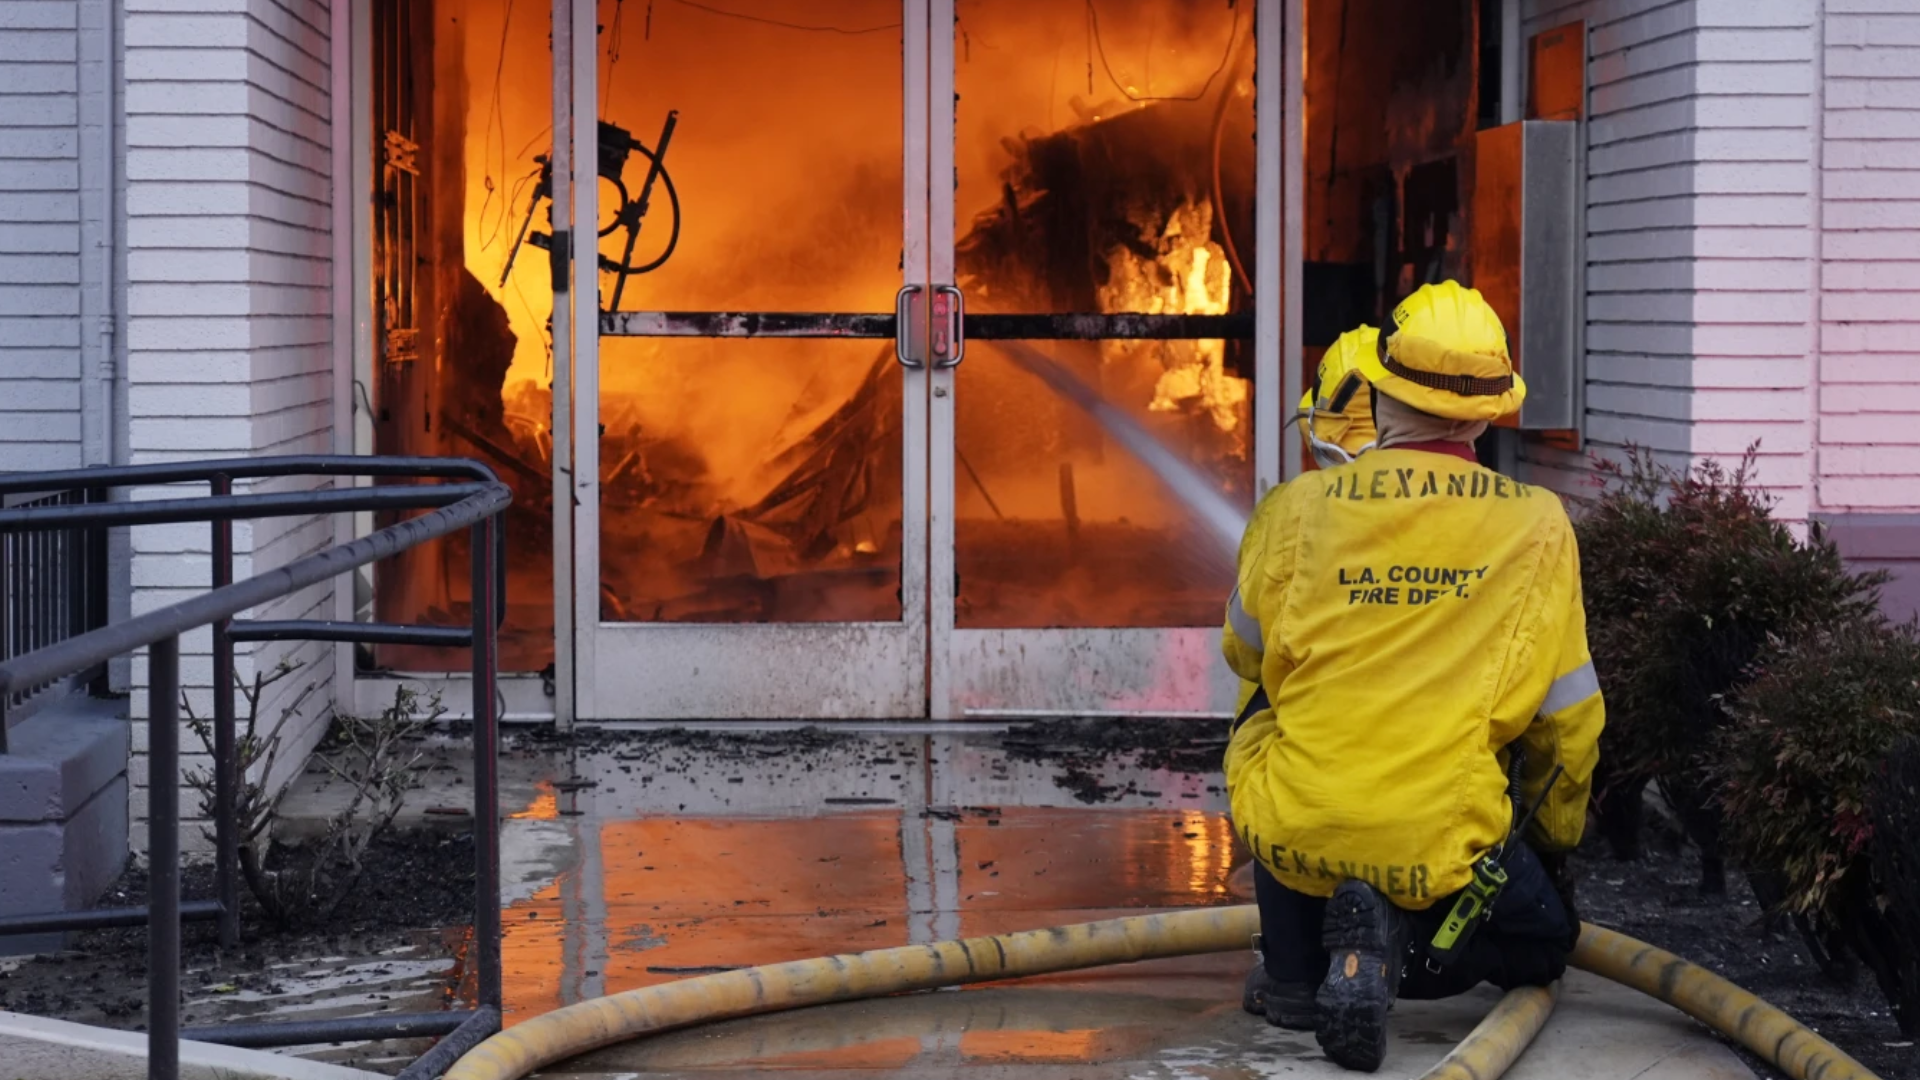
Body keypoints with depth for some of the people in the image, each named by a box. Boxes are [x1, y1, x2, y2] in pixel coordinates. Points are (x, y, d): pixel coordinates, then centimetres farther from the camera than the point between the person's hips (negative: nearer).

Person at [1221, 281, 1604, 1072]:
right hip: (1442, 848, -1)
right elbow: (1568, 717, 6)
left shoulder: (1299, 510, -3)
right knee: (1544, 938, 28)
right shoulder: (1538, 525, -3)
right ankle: (1396, 949, -4)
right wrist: (1557, 836, 26)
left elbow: (1245, 656, 14)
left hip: (1294, 834, 2)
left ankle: (1295, 969, 20)